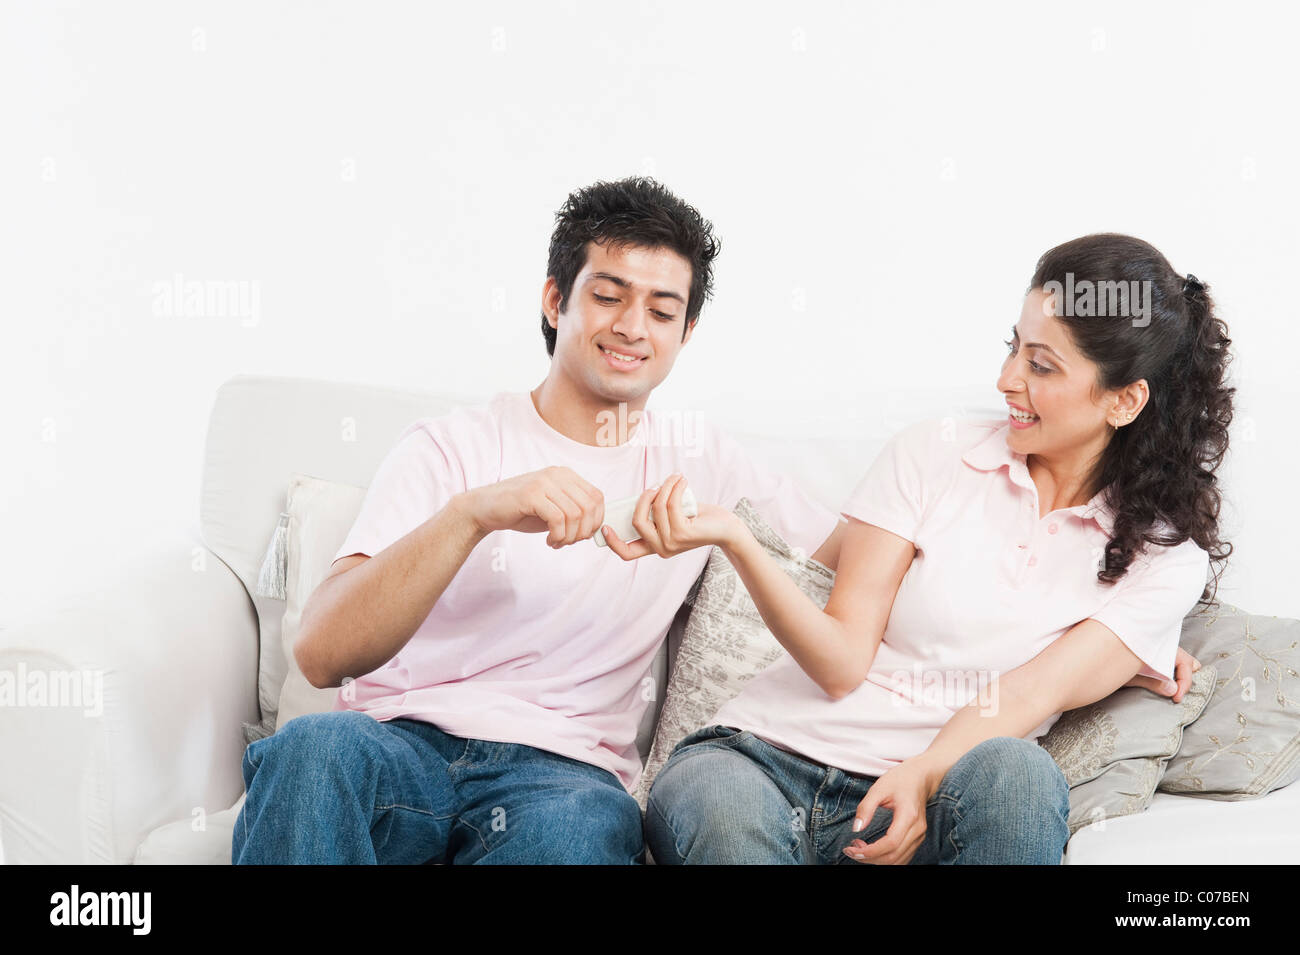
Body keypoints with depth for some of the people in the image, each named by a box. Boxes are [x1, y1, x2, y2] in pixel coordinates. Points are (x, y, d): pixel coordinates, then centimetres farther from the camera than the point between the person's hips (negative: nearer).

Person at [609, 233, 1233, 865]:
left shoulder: (1167, 556, 6)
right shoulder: (934, 453, 5)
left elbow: (1029, 694, -9)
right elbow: (842, 662, -2)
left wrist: (923, 777, -29)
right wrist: (736, 541, -18)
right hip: (768, 756, 0)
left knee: (1014, 772, -35)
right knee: (715, 807, -36)